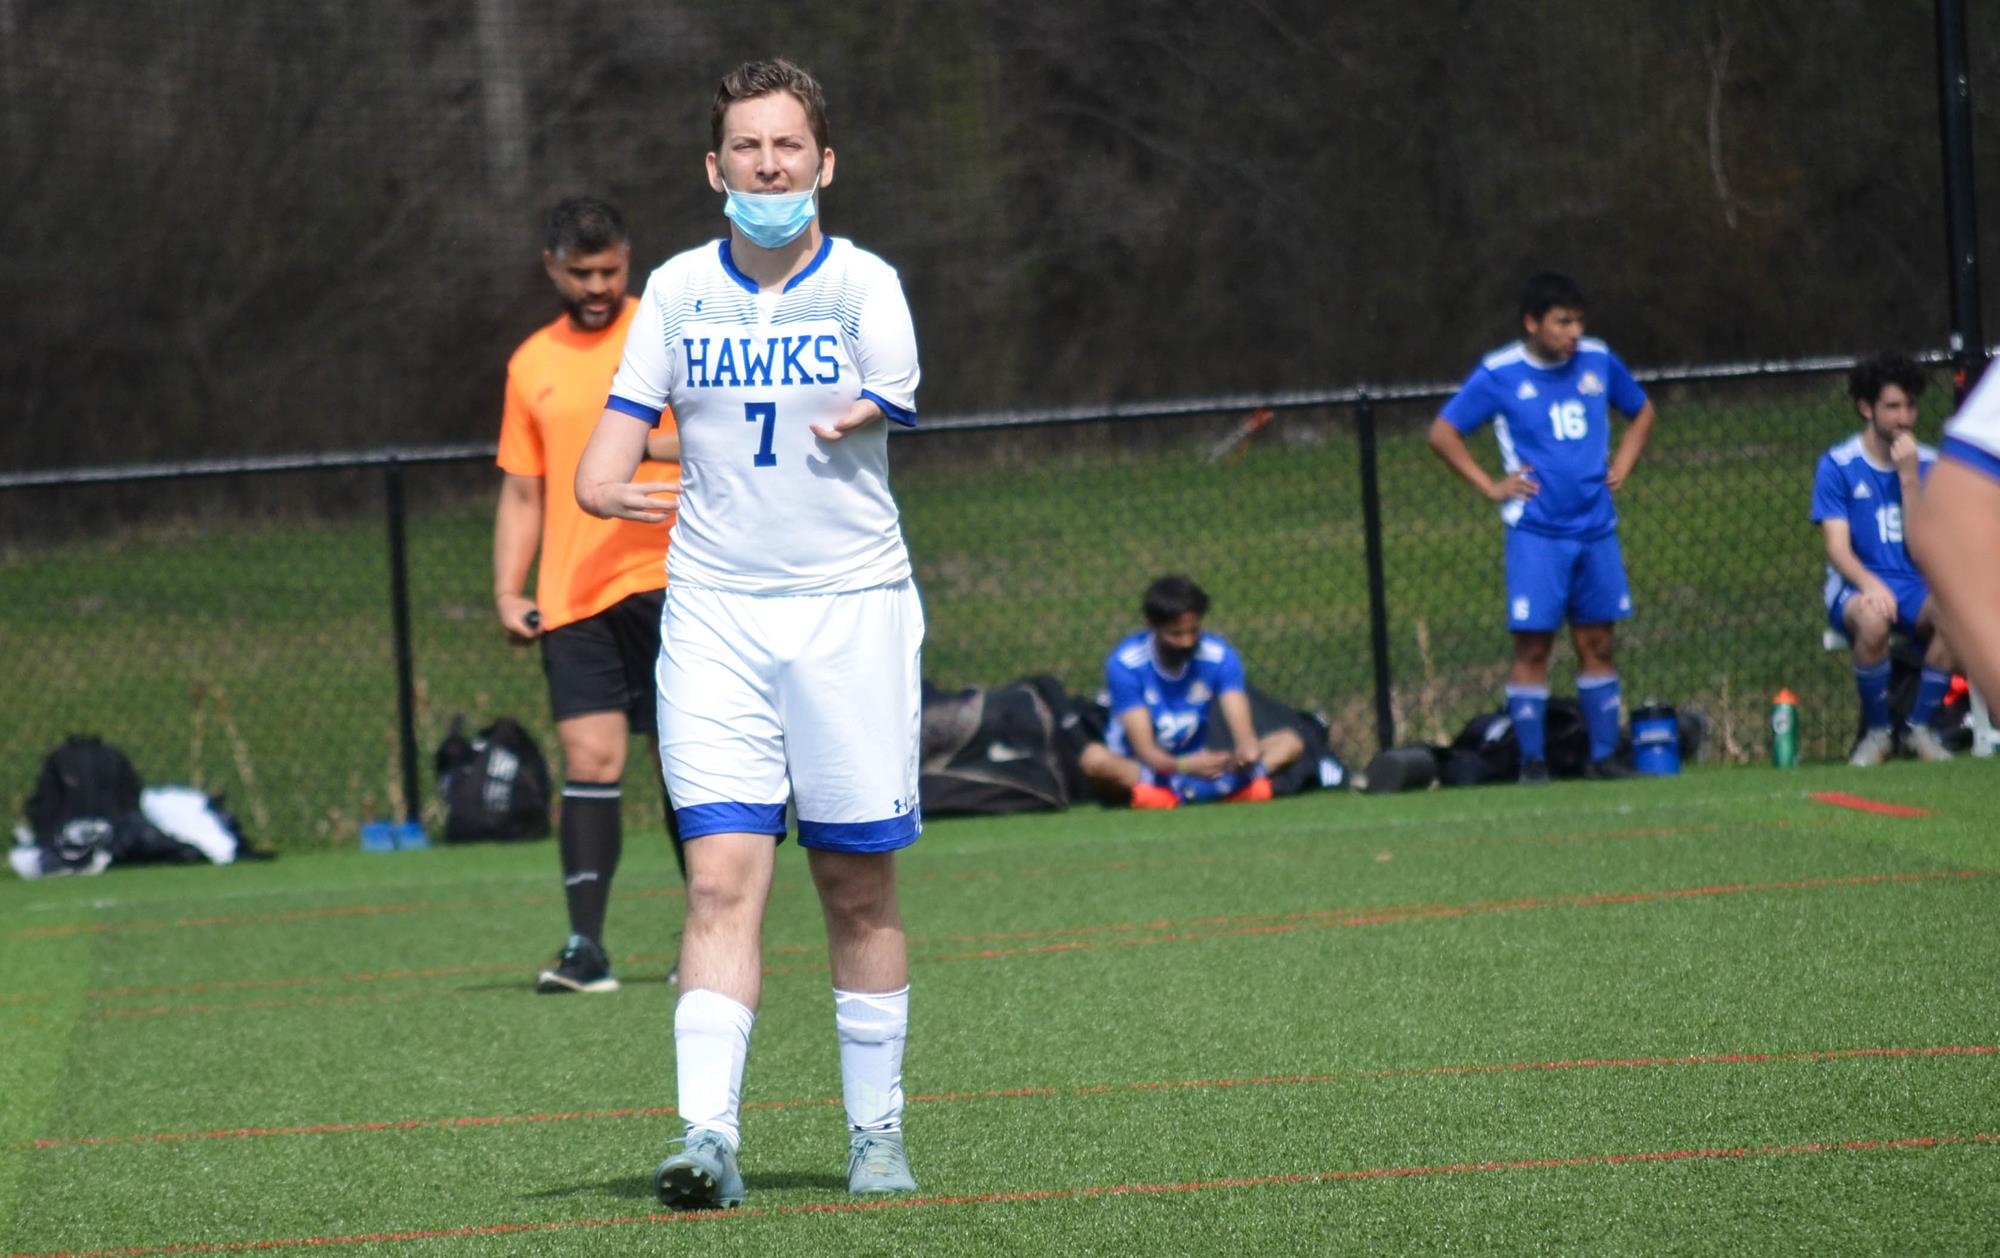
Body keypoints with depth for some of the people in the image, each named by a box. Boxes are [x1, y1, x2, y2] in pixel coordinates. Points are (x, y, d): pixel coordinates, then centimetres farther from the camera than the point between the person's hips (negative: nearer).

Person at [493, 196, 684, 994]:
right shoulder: (532, 365, 14)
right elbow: (521, 492, 17)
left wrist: (659, 444, -21)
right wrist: (507, 592, 6)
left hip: (669, 583, -2)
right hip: (573, 599, 2)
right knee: (589, 757, -9)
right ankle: (586, 946, -14)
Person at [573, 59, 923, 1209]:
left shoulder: (863, 284, 0)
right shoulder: (680, 290, 7)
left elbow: (884, 408, -14)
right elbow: (620, 429, 4)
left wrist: (845, 423, -35)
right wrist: (604, 487, -17)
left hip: (851, 607, -1)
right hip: (714, 612, 1)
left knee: (860, 886, 5)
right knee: (724, 877, -10)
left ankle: (877, 1134, 17)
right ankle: (710, 1137, -17)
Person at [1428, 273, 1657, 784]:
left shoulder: (1598, 362, 6)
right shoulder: (1499, 374, -5)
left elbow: (1641, 411, 23)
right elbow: (1443, 433, 1)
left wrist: (1622, 466, 10)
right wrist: (1489, 486, -4)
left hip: (1596, 529, 4)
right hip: (1536, 532, -4)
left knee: (1598, 643, 6)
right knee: (1532, 646, -5)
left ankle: (1603, 755, 12)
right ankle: (1532, 760, 1)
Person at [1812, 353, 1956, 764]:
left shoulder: (1927, 464, 7)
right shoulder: (1837, 466, 0)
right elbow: (1837, 548, -7)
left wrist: (1908, 479, -11)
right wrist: (1869, 584, -28)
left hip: (1915, 586, 2)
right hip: (1856, 587, -2)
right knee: (1872, 619, -40)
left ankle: (1920, 726, -14)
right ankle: (1877, 731, -16)